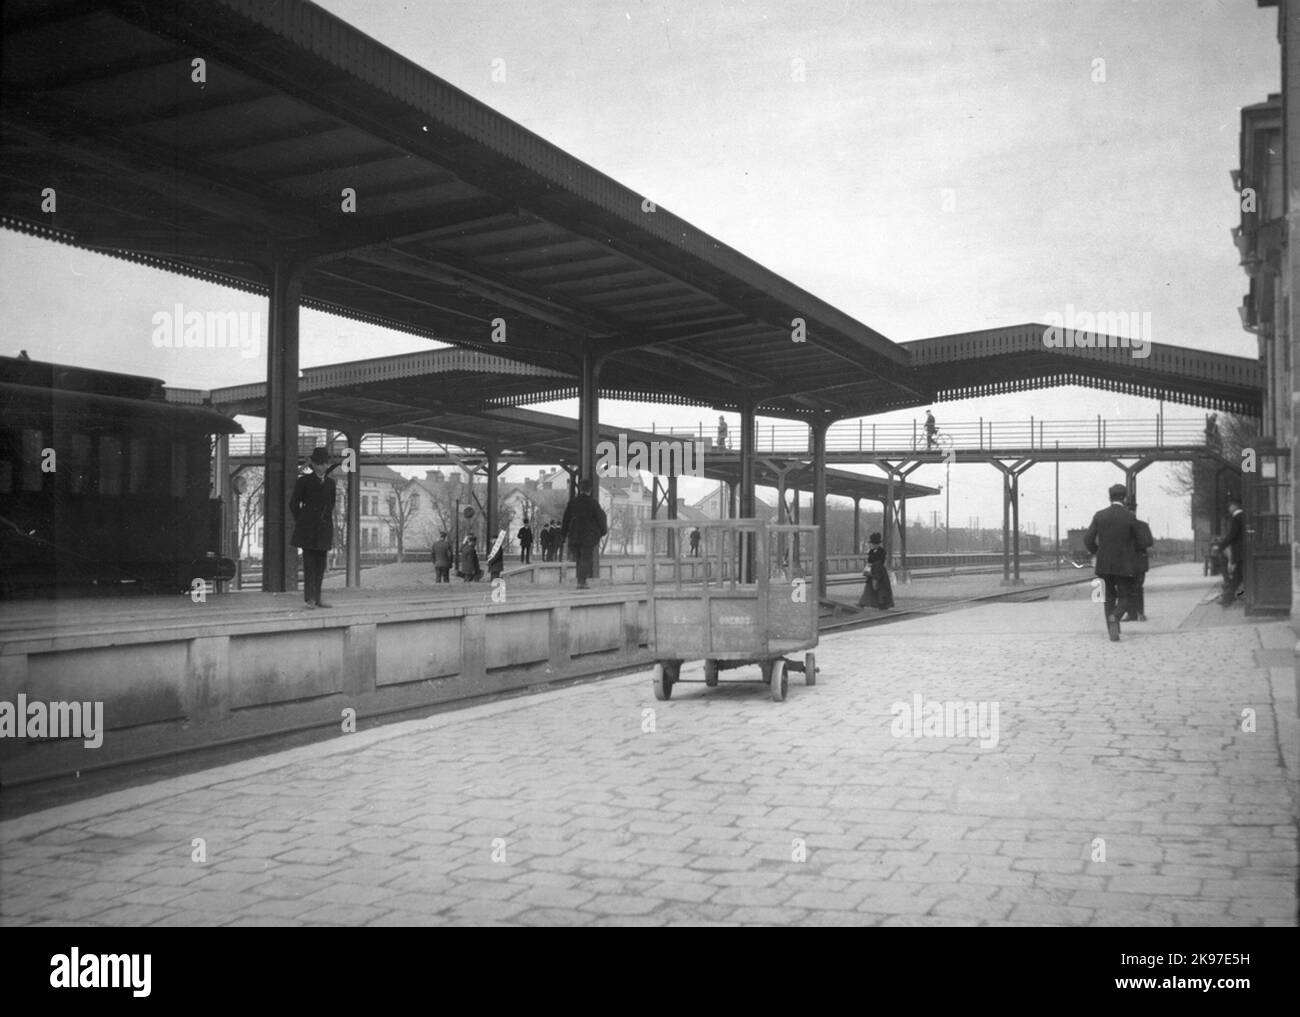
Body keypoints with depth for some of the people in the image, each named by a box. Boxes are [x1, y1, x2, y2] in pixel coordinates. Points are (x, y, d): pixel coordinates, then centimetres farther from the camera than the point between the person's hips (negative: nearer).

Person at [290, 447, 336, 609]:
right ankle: (310, 598, -4)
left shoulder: (331, 483, 11)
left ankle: (317, 598, 9)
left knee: (321, 564, 5)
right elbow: (294, 504, 3)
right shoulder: (303, 481, -2)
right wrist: (301, 523, 6)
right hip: (307, 529, -4)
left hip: (324, 528, 4)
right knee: (309, 563, -6)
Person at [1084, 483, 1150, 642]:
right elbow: (1140, 543, -1)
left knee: (1109, 598, 17)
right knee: (1124, 600, 7)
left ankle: (1113, 632, 12)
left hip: (1104, 565, 2)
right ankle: (1114, 617, -25)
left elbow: (1088, 540, -4)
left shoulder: (1099, 515, -3)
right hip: (1124, 566, -2)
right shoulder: (1130, 517, -8)